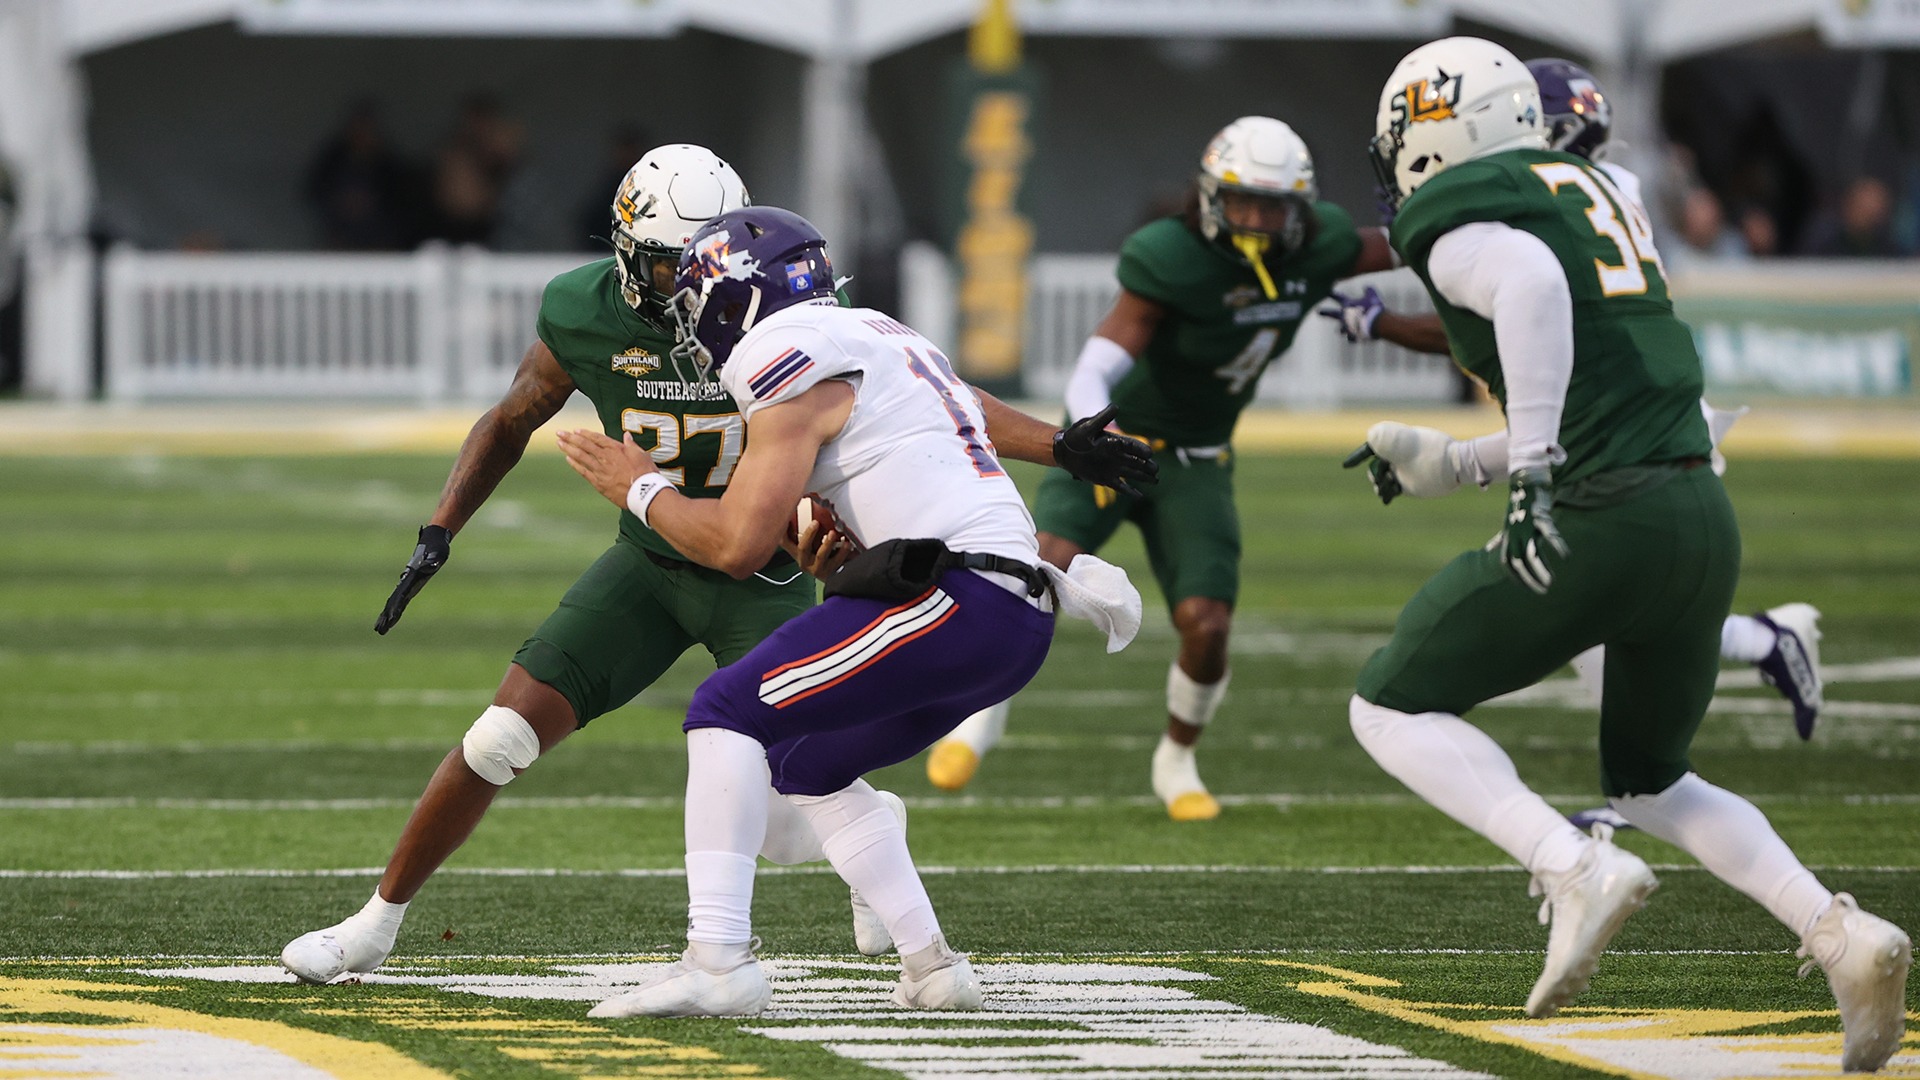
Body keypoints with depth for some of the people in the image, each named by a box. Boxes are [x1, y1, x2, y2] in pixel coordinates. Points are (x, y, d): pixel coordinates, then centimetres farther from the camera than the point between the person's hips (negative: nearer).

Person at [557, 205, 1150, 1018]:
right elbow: (969, 409, 42)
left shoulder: (795, 363, -6)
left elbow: (737, 546, -10)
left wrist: (641, 490, 7)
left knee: (727, 711, -11)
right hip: (1019, 616, 9)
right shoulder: (873, 336, 22)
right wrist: (1061, 447, 59)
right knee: (808, 767, 21)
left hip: (957, 596, -9)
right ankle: (932, 969, 15)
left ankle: (719, 960, -21)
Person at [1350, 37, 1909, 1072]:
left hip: (1602, 521, -8)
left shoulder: (1454, 215, -3)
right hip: (1703, 512, 8)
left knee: (1391, 708, 9)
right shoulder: (1587, 191, 23)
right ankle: (1840, 935, 4)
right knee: (1649, 782, 24)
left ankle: (1575, 870, -12)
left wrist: (1530, 469, -23)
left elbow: (1530, 279, -26)